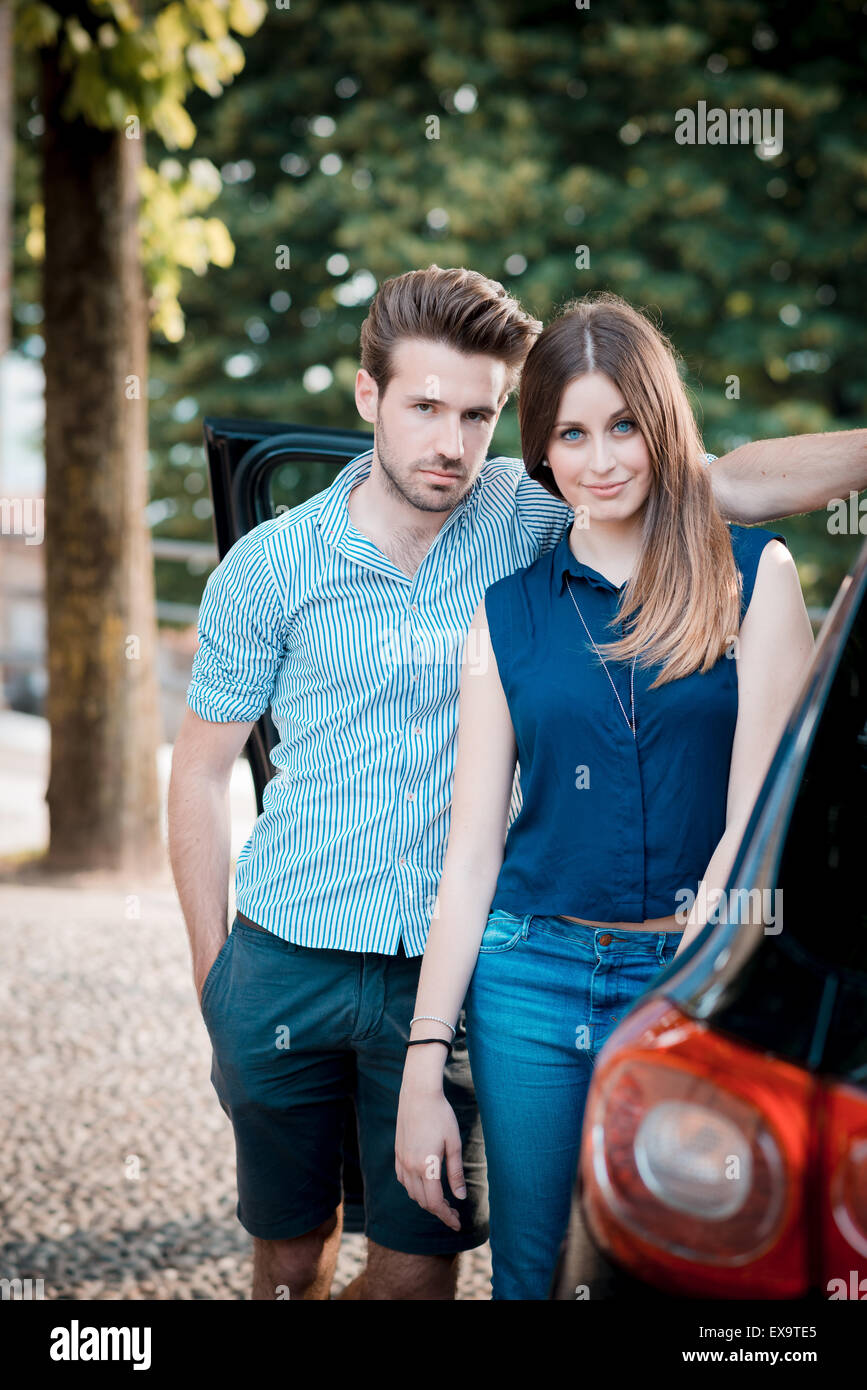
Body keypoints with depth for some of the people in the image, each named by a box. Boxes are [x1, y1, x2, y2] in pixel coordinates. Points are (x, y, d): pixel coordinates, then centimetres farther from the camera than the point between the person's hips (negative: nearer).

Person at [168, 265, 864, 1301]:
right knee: (289, 1257, 15)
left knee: (419, 1264, 5)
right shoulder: (268, 565, -3)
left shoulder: (523, 517, -2)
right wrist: (211, 973, 2)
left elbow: (735, 483, -10)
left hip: (450, 969, 0)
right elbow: (201, 771, 3)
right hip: (288, 964, 0)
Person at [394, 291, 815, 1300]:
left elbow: (759, 811, -6)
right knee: (530, 1274, 9)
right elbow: (472, 846, 5)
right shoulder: (508, 609, 7)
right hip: (532, 979, 2)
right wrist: (422, 1069, 1)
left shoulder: (752, 573, 0)